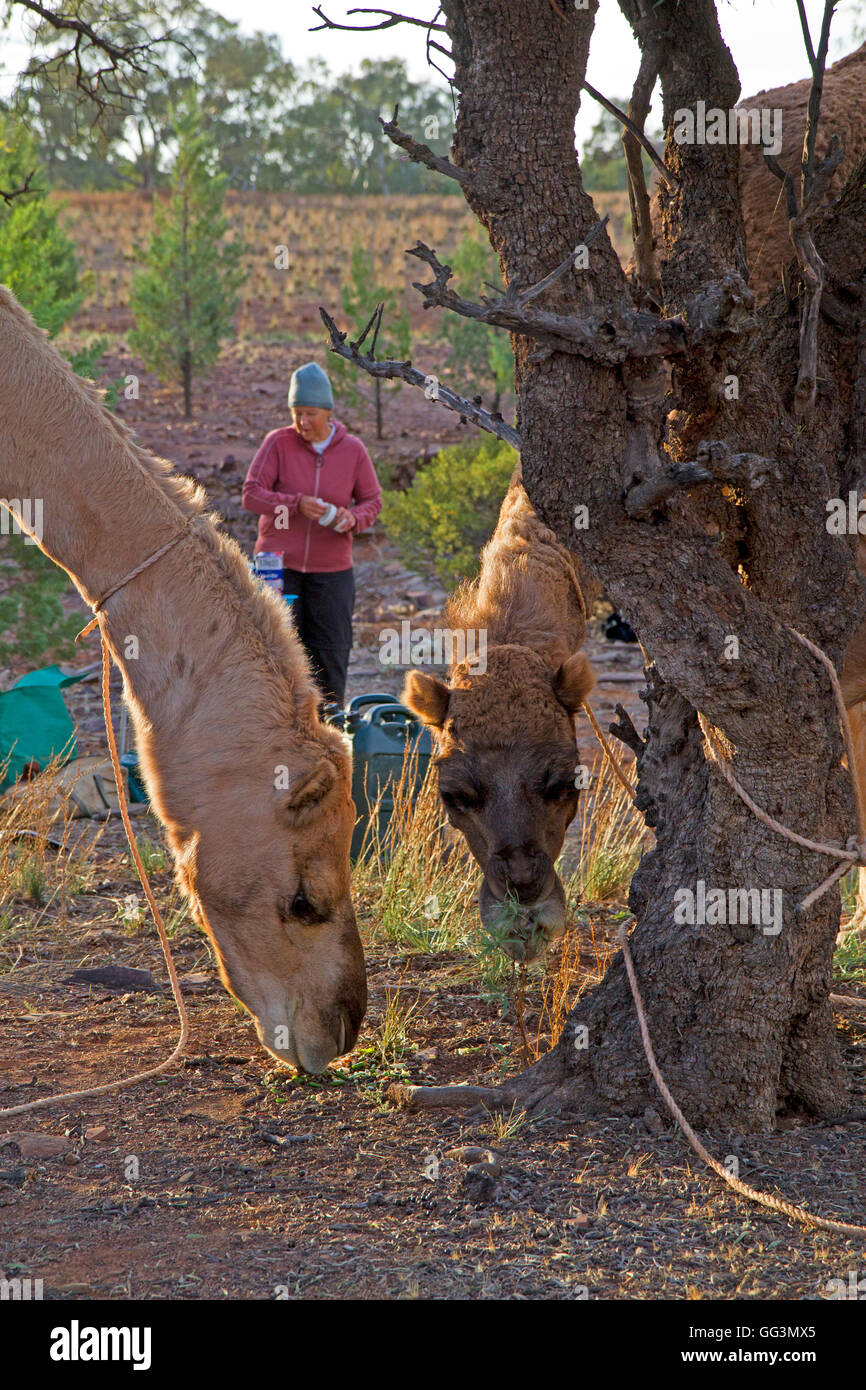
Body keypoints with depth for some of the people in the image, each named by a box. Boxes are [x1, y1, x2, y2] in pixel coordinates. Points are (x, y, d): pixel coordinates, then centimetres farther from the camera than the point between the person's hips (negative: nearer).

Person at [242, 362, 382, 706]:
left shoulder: (352, 450, 2)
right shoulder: (278, 443, -3)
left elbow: (372, 500, 8)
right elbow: (251, 494, -8)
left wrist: (353, 518, -15)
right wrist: (297, 504, -22)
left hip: (331, 570, 1)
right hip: (279, 564, -1)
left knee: (330, 652, 0)